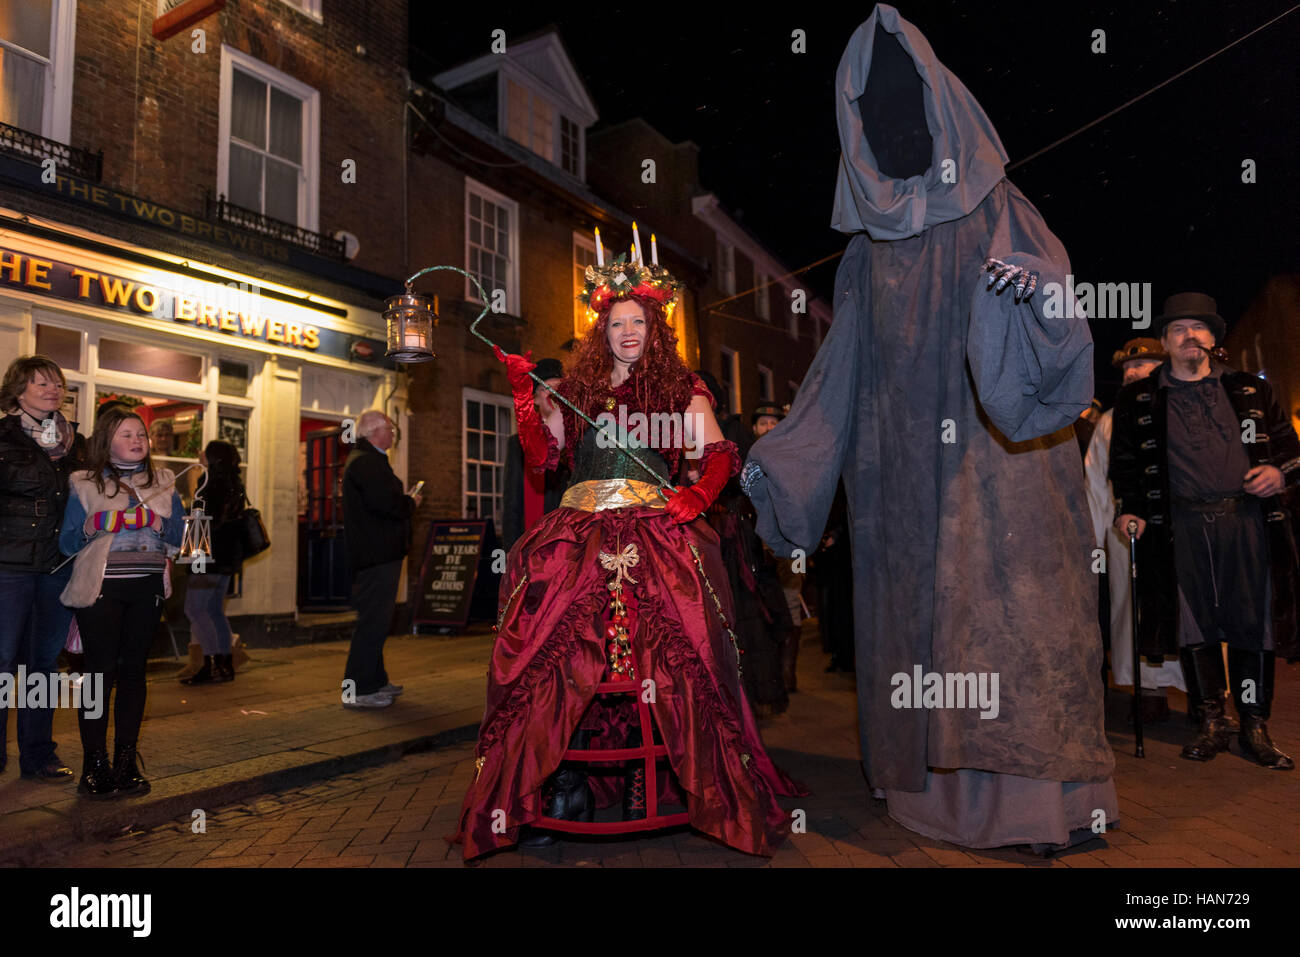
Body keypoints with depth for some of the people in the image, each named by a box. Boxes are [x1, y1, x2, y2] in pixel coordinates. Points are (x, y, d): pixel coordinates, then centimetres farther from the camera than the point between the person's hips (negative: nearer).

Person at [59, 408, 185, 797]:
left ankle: (126, 762, 14)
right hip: (100, 588, -2)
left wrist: (157, 522, -12)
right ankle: (95, 765, 6)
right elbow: (67, 543, 2)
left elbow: (181, 536, 7)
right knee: (101, 670, -3)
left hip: (147, 588, 2)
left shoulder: (163, 482, 11)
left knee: (133, 670, 6)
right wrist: (94, 524, -15)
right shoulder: (84, 485, 5)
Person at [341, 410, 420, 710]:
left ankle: (375, 681, 27)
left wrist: (404, 501, 8)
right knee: (373, 621, -7)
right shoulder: (366, 462, -15)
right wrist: (411, 503, -9)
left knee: (375, 620, 17)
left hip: (375, 554, 12)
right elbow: (385, 503, -26)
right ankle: (357, 690, -1)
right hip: (377, 554, -12)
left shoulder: (364, 460, 20)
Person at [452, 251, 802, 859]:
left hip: (655, 530, -1)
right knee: (561, 641, -18)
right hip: (582, 531, 2)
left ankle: (645, 768, -10)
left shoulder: (680, 388, 15)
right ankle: (567, 771, -10)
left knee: (667, 645, -21)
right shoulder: (578, 389, 21)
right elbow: (542, 456, 13)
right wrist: (523, 395, 6)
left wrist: (698, 494, -9)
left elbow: (720, 454, 8)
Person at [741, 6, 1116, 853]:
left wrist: (1033, 286, -35)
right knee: (912, 613, 4)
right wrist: (778, 457, 10)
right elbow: (842, 372, 13)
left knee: (1009, 613, -4)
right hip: (903, 471, 4)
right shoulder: (869, 251, 13)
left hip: (997, 463, -3)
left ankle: (1044, 796, 8)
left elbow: (1056, 288, -11)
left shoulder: (997, 215, 4)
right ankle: (928, 788, 16)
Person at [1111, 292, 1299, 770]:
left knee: (1253, 622, 2)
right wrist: (1129, 509, -2)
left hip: (1247, 518, 1)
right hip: (1181, 525, -1)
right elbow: (1125, 460, 10)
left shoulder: (1250, 390, 14)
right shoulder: (1138, 399, 10)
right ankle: (1211, 724, 14)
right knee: (1195, 622, 2)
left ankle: (1255, 727, 13)